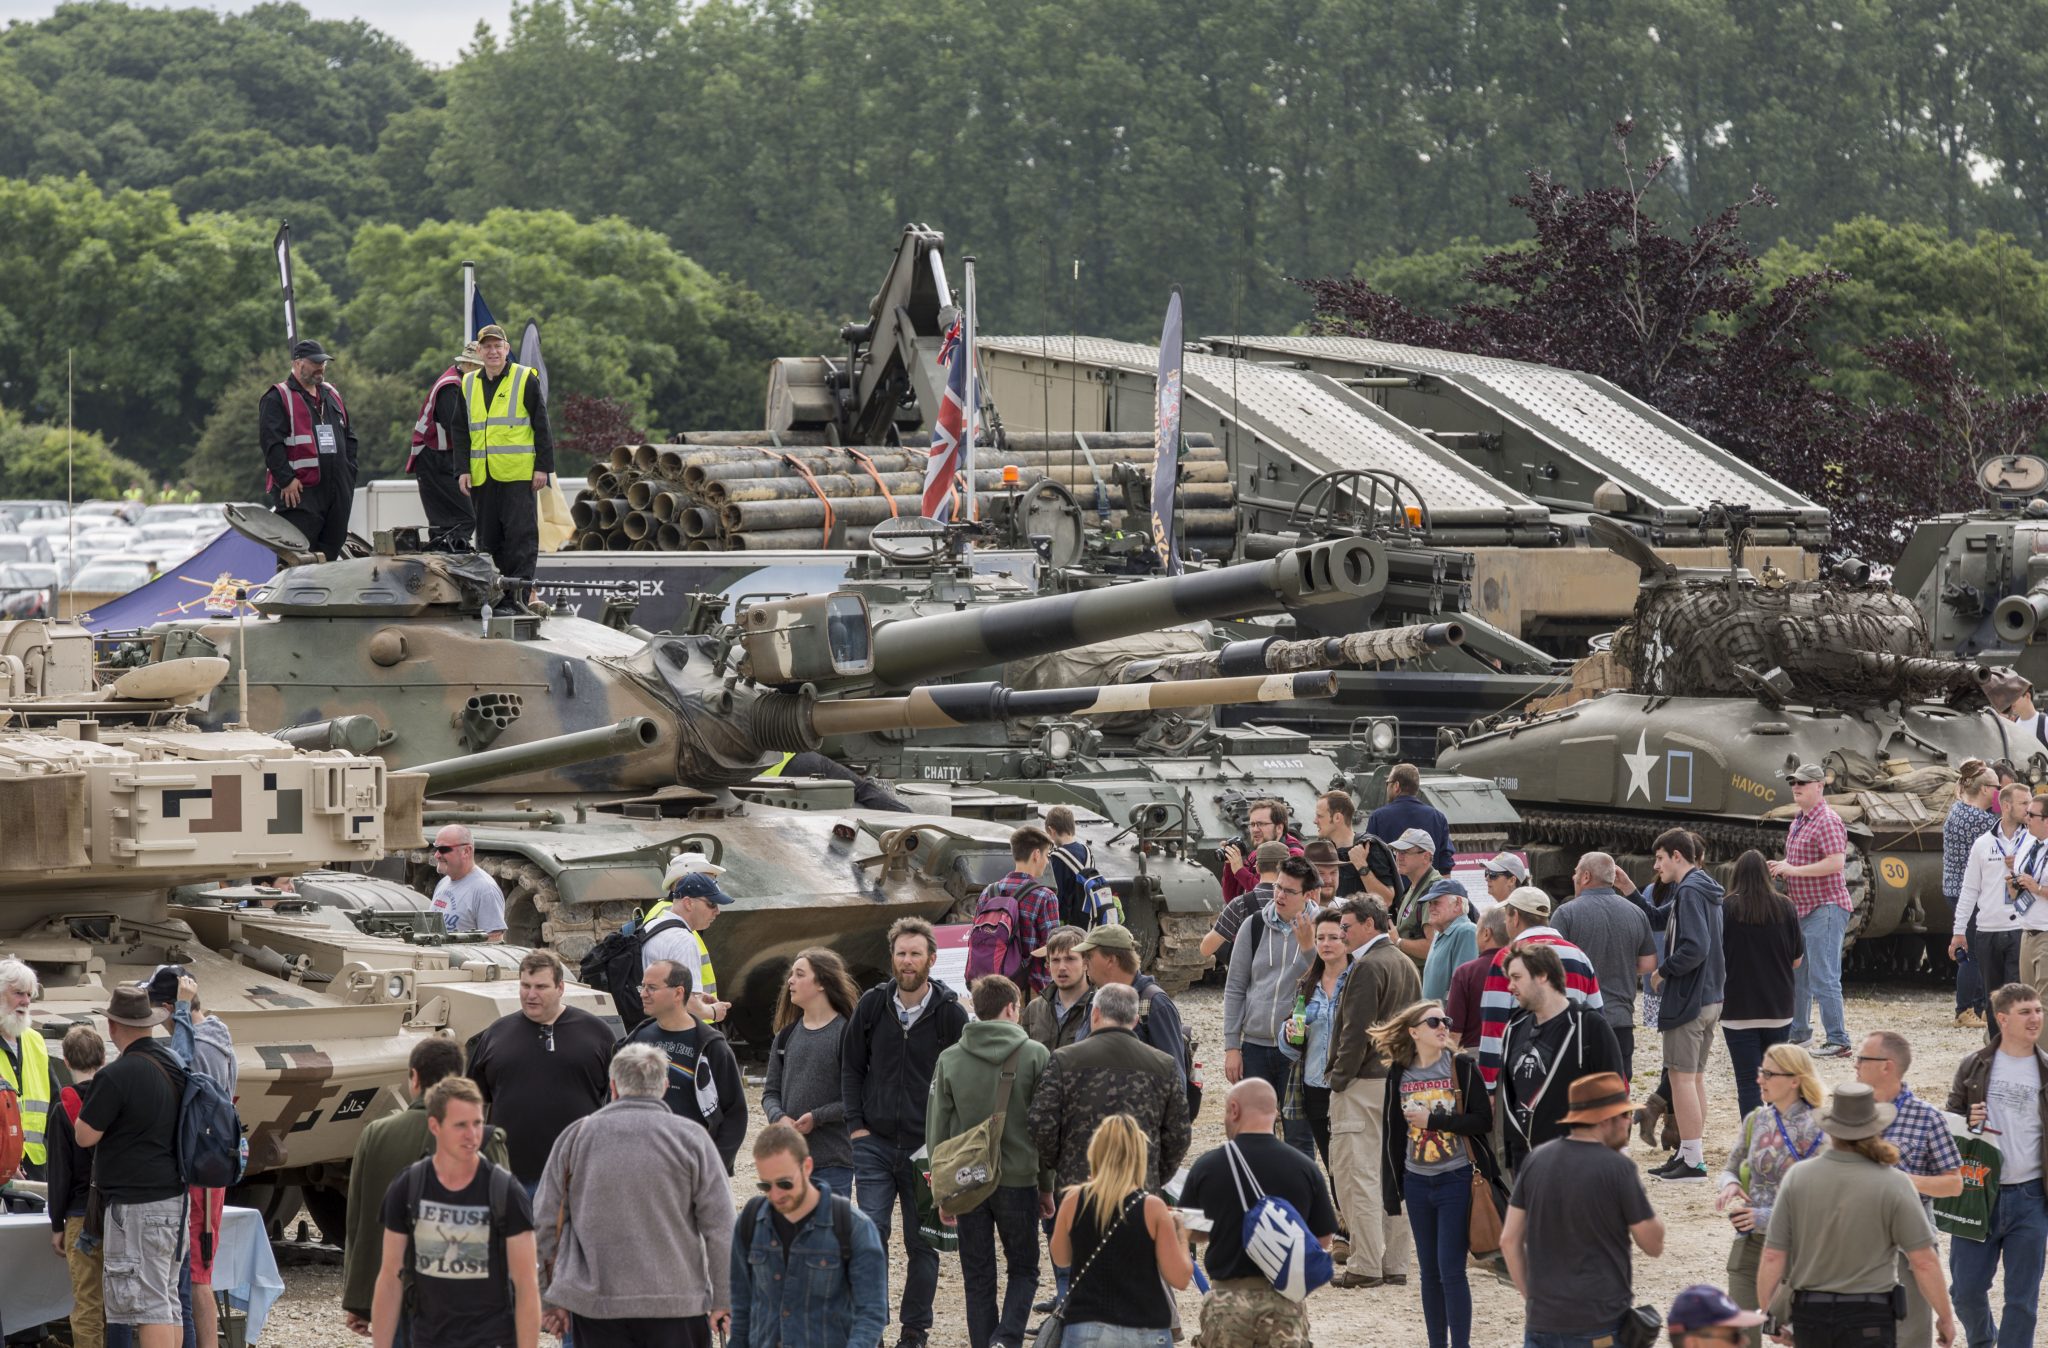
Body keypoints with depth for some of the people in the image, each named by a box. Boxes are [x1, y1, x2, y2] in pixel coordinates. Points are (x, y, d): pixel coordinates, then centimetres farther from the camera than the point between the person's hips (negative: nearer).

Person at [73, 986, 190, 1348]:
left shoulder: (117, 1075, -18)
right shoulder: (174, 1062, 8)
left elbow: (85, 1136, -12)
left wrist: (85, 1110, 6)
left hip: (136, 1204, -9)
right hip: (175, 1196, 9)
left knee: (148, 1303, -9)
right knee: (168, 1298, 14)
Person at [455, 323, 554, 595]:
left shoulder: (526, 379, 1)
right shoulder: (469, 384, 14)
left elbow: (541, 426, -1)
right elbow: (461, 430, 15)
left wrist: (543, 467, -6)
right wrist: (463, 469, 5)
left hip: (519, 473, -5)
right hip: (482, 476, 5)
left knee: (521, 532, -8)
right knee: (487, 536, 6)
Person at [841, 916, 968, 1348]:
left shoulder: (950, 1013, -4)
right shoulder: (872, 1005, 3)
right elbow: (851, 1067, 11)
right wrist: (856, 1125, 2)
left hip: (927, 1149, -2)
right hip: (875, 1143, 2)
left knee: (923, 1244, 6)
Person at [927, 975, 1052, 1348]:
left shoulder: (949, 1059, 1)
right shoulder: (1035, 1056, -5)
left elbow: (937, 1129, 4)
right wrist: (1047, 1185, 7)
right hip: (1018, 1179, -2)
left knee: (978, 1278, 12)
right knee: (1023, 1270, 11)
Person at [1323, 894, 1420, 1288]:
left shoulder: (1367, 967, -13)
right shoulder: (1407, 965, 15)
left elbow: (1357, 1030, -17)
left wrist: (1340, 1078, -12)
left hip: (1365, 1082, -9)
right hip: (1401, 1082, 9)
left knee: (1356, 1172, -6)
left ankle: (1366, 1265, -8)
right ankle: (1395, 1263, 12)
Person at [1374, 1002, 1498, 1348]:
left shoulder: (1462, 1068, -6)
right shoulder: (1399, 1075, 3)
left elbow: (1483, 1120, -11)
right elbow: (1393, 1134, 9)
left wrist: (1432, 1119, -15)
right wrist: (1393, 1189, 10)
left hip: (1456, 1180, -4)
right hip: (1418, 1182, 4)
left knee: (1451, 1270, -6)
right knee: (1429, 1271, 10)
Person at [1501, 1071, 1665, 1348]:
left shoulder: (1536, 1160, 5)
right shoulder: (1618, 1168, -11)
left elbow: (1509, 1240, 7)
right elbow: (1653, 1245, -3)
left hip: (1542, 1320, 5)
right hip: (1600, 1325, -5)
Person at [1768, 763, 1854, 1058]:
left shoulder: (1827, 821, -14)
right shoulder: (1799, 820, 16)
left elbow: (1836, 862, -25)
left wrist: (1793, 869, -21)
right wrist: (1783, 870, 5)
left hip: (1825, 909, -10)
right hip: (1802, 909, 10)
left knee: (1824, 978, -10)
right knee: (1796, 975, 18)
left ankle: (1837, 1041, -8)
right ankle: (1798, 1031, 30)